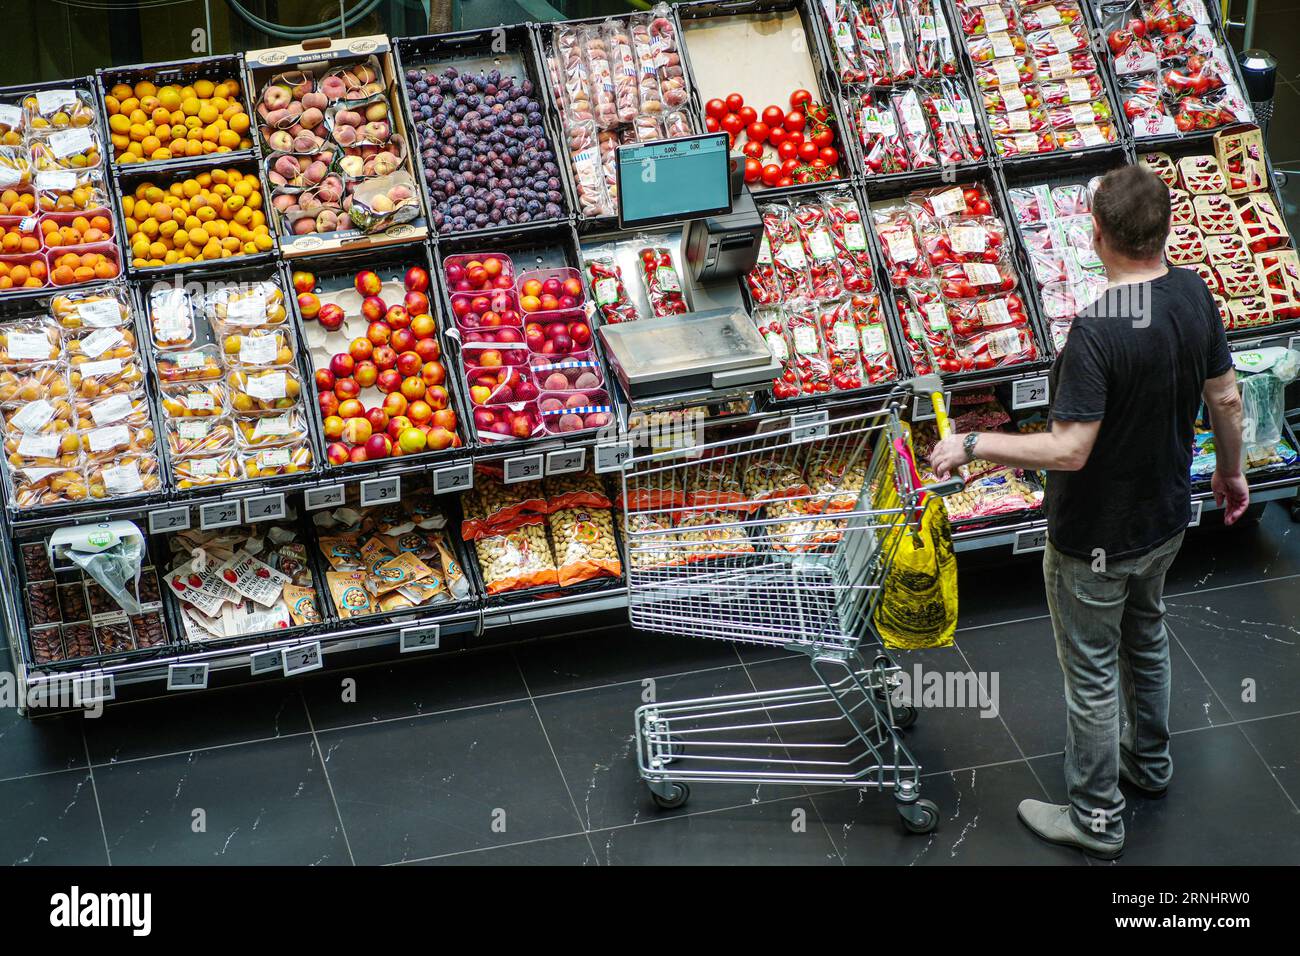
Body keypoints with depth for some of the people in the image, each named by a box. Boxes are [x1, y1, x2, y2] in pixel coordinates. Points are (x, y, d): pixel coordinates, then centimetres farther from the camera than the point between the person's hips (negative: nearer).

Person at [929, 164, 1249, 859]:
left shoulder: (1097, 332, -34)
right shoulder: (1194, 295, -11)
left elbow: (1068, 450, -32)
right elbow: (1224, 399, 1)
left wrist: (973, 445, -22)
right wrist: (1230, 470, 18)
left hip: (1096, 539, -7)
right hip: (1166, 518, 7)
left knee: (1091, 674, 11)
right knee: (1145, 637, 30)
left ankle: (1096, 818, 27)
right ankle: (1149, 762, 51)